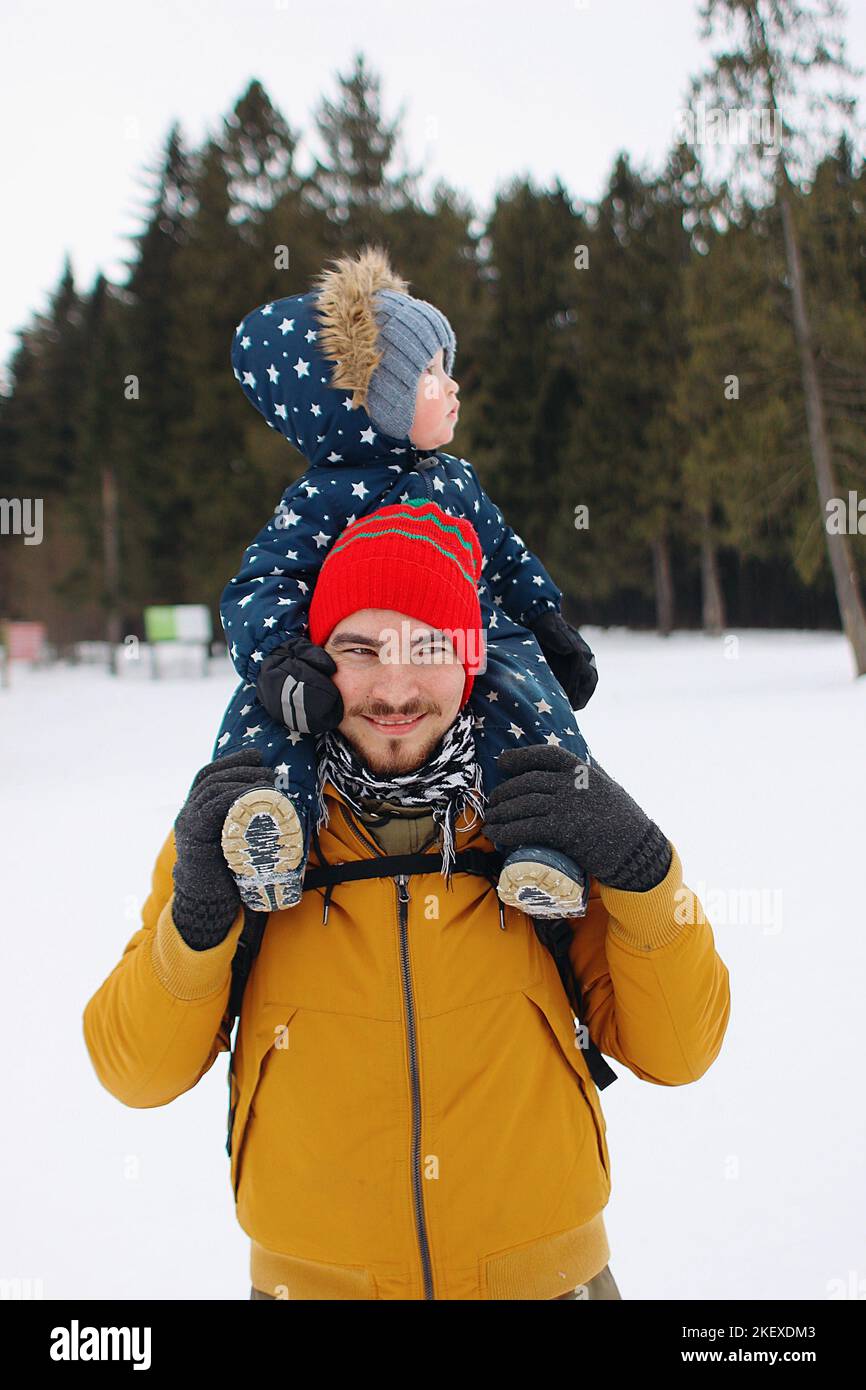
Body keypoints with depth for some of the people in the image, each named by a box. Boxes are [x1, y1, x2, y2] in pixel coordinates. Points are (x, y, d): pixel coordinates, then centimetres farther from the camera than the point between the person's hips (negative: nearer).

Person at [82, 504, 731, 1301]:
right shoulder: (235, 827, -8)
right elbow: (137, 1073, -6)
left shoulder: (550, 823, -7)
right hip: (313, 1278, 0)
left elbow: (673, 1052, -6)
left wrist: (641, 866, -20)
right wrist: (198, 913, -22)